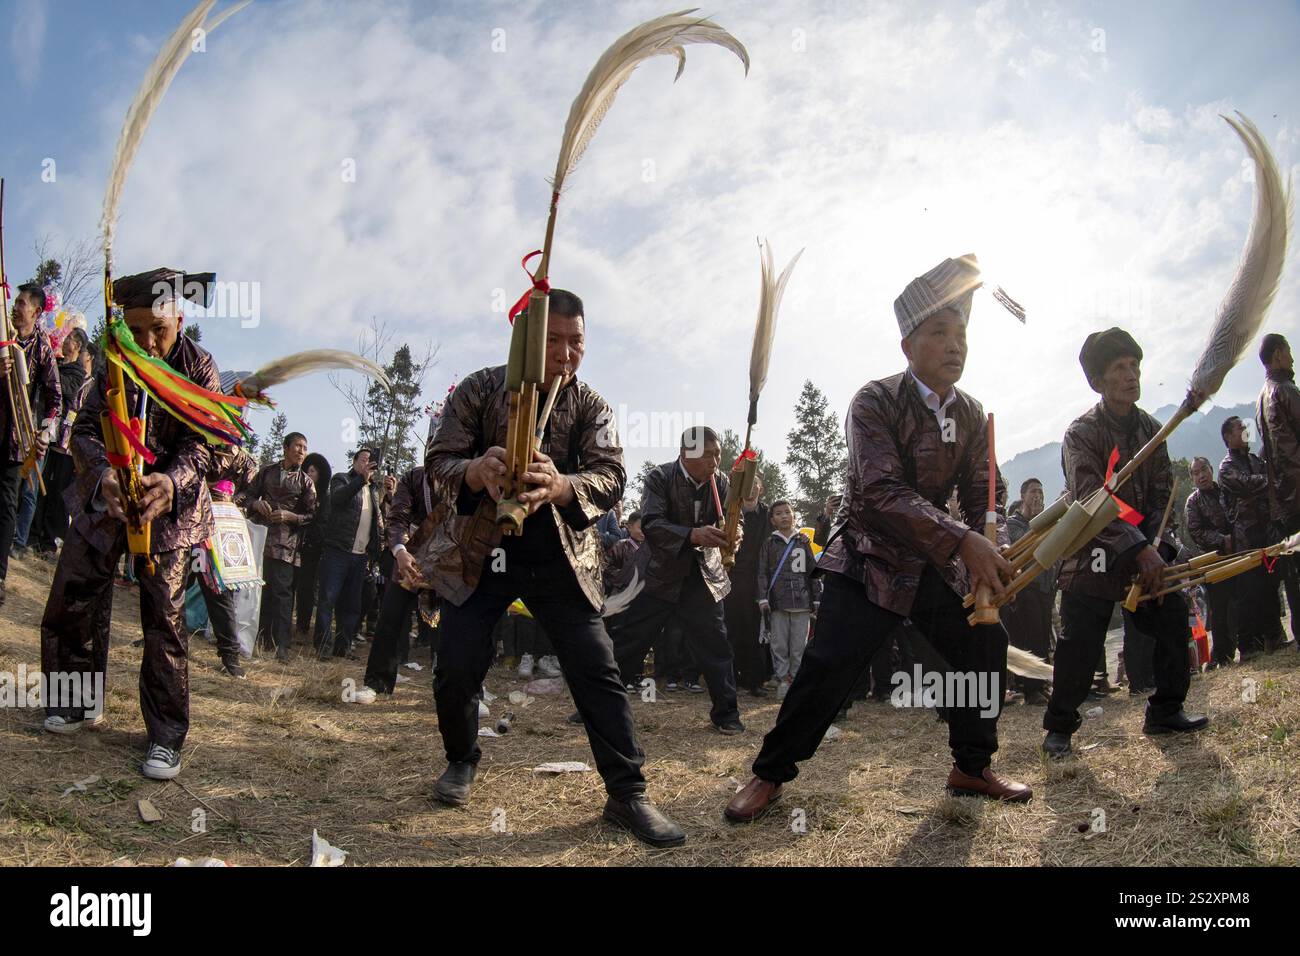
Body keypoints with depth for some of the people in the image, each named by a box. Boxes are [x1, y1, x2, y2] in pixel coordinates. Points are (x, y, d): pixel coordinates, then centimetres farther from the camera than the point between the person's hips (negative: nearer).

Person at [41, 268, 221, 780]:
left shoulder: (199, 367, -13)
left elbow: (199, 442, -17)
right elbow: (84, 430, -11)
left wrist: (171, 481, -38)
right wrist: (104, 472, -32)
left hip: (169, 503, -3)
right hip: (105, 495, 3)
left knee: (165, 618, -4)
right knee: (73, 599, 7)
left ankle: (166, 737, 3)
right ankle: (76, 700, 30)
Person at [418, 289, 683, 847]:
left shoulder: (590, 405, -2)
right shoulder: (479, 390, -5)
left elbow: (611, 477, -15)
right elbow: (438, 462, -10)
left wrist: (559, 486, -38)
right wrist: (476, 471, -35)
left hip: (560, 557, 1)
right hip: (477, 554, 0)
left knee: (597, 670, -7)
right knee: (456, 667, -4)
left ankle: (627, 794, 2)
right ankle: (462, 759, 27)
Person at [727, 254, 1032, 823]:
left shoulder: (972, 417, 3)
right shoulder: (876, 402, -16)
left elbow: (983, 494, 2)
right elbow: (882, 492, -28)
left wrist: (993, 551, -20)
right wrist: (964, 542, -37)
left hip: (934, 563, 6)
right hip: (867, 560, -6)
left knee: (986, 645, 6)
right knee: (829, 666, -15)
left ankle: (972, 768, 27)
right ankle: (770, 774, 3)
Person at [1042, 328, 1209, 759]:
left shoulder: (1151, 429, 6)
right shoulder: (1082, 433, -14)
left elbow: (1162, 495, 6)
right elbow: (1091, 503, -25)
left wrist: (1153, 544, -10)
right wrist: (1140, 549, -32)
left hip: (1144, 553, 6)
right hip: (1092, 557, -6)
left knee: (1174, 622, 5)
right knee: (1079, 645, -8)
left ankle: (1165, 712, 24)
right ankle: (1059, 727, 7)